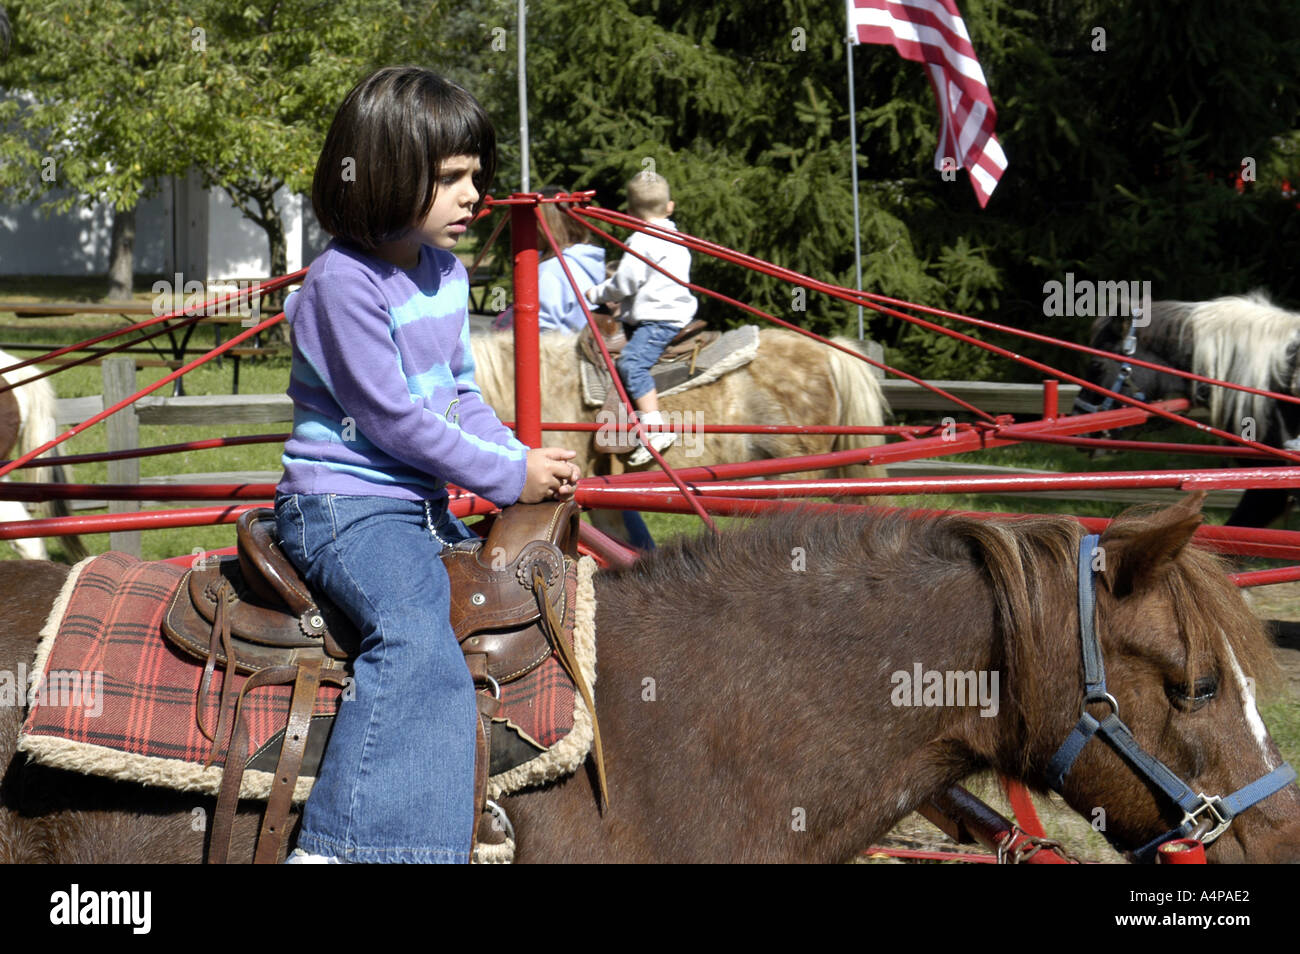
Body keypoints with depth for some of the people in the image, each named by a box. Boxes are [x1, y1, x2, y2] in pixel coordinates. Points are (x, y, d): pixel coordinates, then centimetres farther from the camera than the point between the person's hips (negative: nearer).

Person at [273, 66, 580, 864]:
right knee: (415, 626, -34)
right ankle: (342, 842, -43)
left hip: (422, 499, 10)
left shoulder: (448, 273, 11)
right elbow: (392, 418, -18)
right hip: (342, 502, -10)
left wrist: (523, 459, 0)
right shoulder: (344, 282, -17)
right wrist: (507, 477, -12)